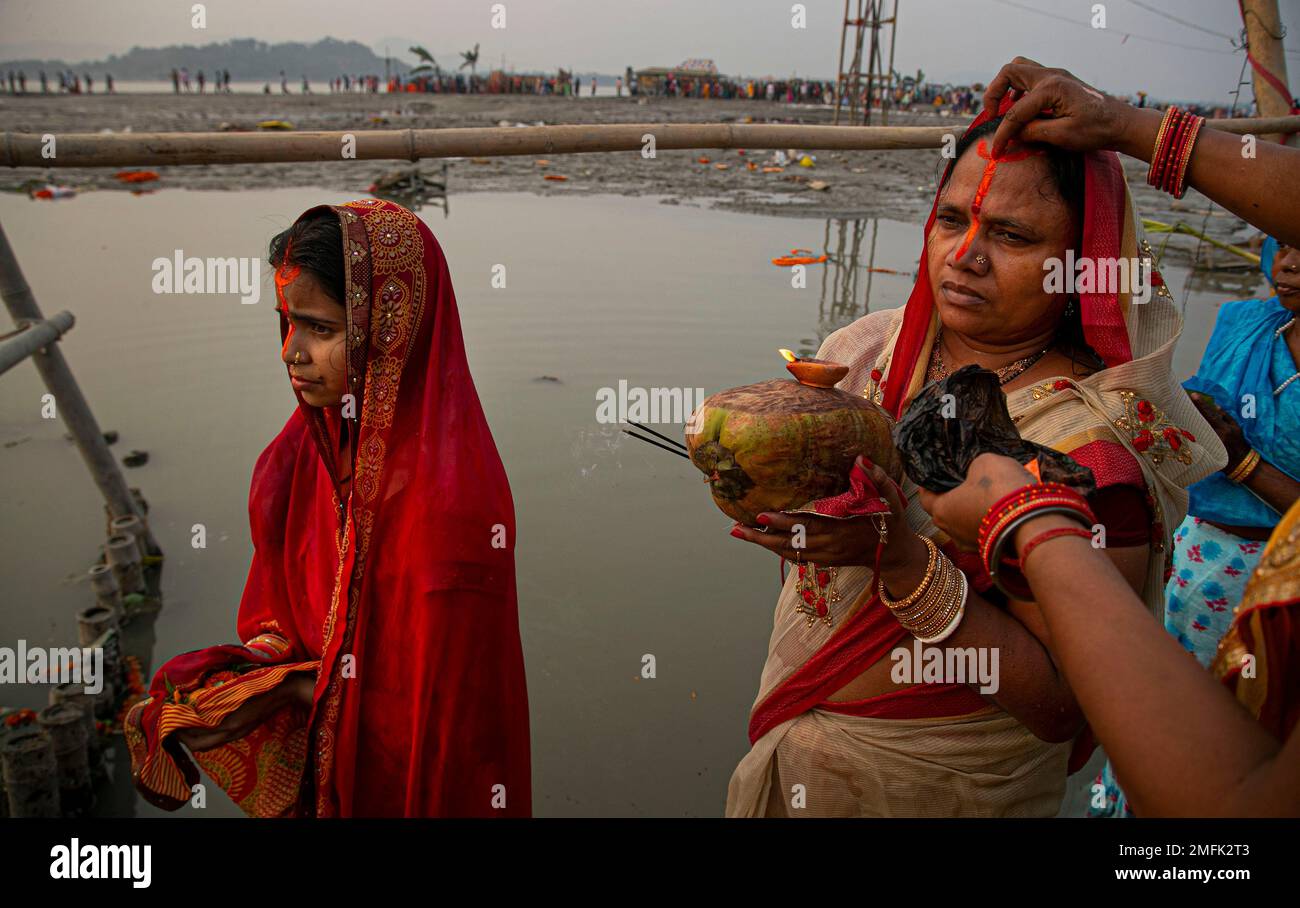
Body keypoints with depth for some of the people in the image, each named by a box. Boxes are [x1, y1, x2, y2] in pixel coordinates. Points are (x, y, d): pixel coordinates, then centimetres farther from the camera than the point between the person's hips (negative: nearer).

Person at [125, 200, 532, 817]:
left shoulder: (449, 494, -30)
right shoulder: (308, 446, -7)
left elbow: (447, 699, -24)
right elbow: (278, 605, 4)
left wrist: (288, 687, -20)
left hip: (398, 786, -6)